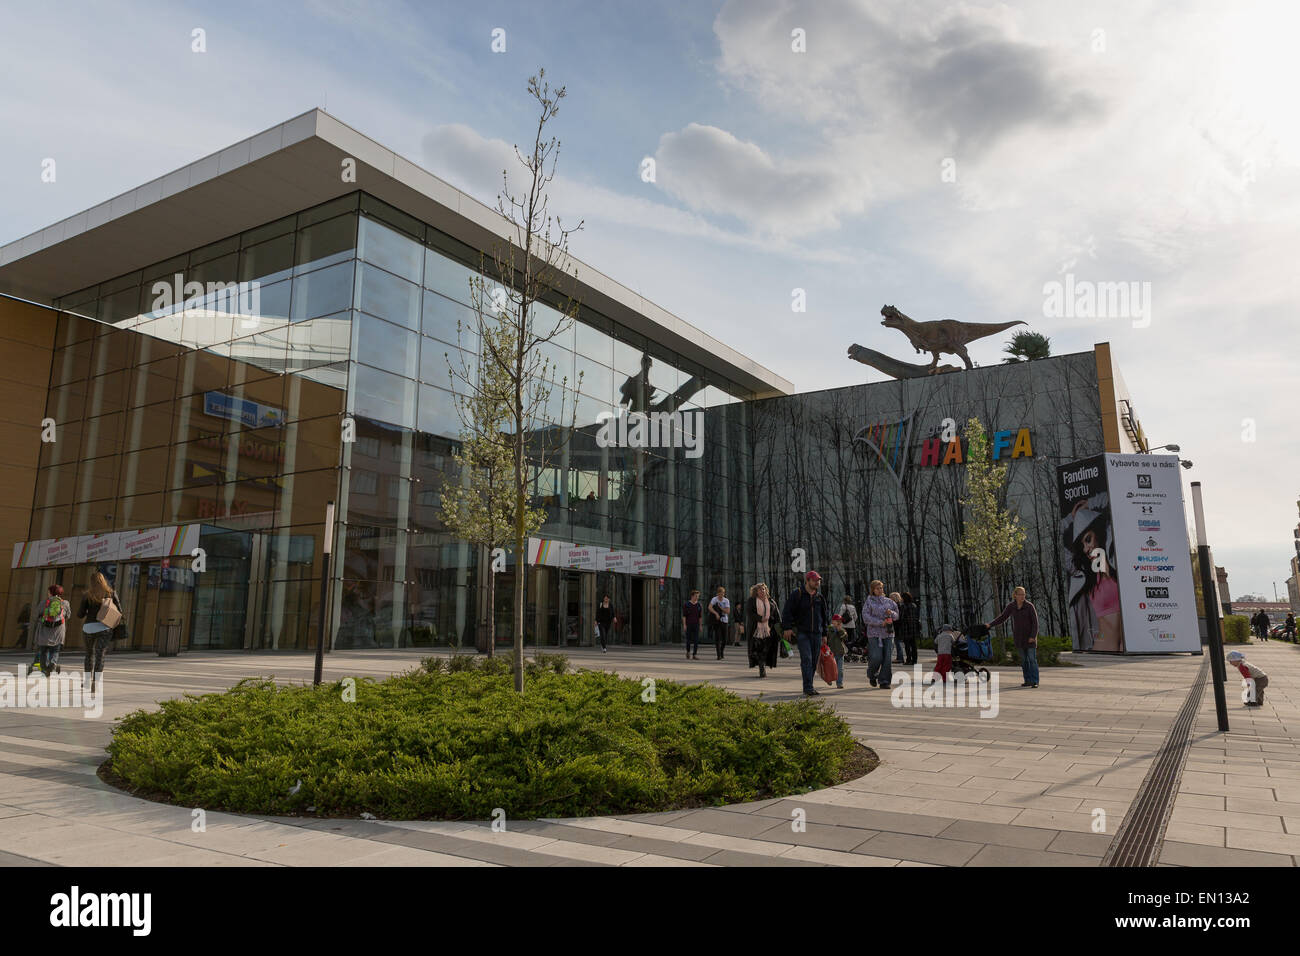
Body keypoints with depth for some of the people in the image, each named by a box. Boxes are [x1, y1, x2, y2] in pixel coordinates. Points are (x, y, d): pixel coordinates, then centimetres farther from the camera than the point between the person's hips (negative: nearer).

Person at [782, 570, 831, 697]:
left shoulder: (820, 597, 13)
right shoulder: (797, 594, -3)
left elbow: (824, 616, 21)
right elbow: (787, 611, -4)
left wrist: (824, 634, 19)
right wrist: (788, 627, -12)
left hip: (816, 634, 5)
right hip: (802, 633, -5)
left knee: (814, 661, 7)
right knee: (806, 659, -14)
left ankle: (808, 686, 20)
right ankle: (808, 688, -14)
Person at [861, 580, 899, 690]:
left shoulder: (888, 601, 13)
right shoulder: (869, 602, 0)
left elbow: (897, 615, 18)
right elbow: (866, 618, -9)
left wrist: (892, 613, -5)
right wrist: (880, 622, -17)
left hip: (888, 633, 4)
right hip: (874, 633, -4)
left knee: (887, 658, -3)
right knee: (876, 657, -11)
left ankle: (884, 682, 5)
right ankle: (872, 675, 19)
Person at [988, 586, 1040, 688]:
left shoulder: (1030, 606, -11)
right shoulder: (1011, 606, -1)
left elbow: (1035, 622, -11)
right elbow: (1002, 617, 6)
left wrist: (1033, 636, -18)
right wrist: (990, 624, -3)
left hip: (1030, 636, -3)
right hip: (1018, 637, 3)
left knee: (1032, 659, -6)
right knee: (1024, 660, 8)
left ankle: (1034, 681, -5)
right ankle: (1028, 680, 14)